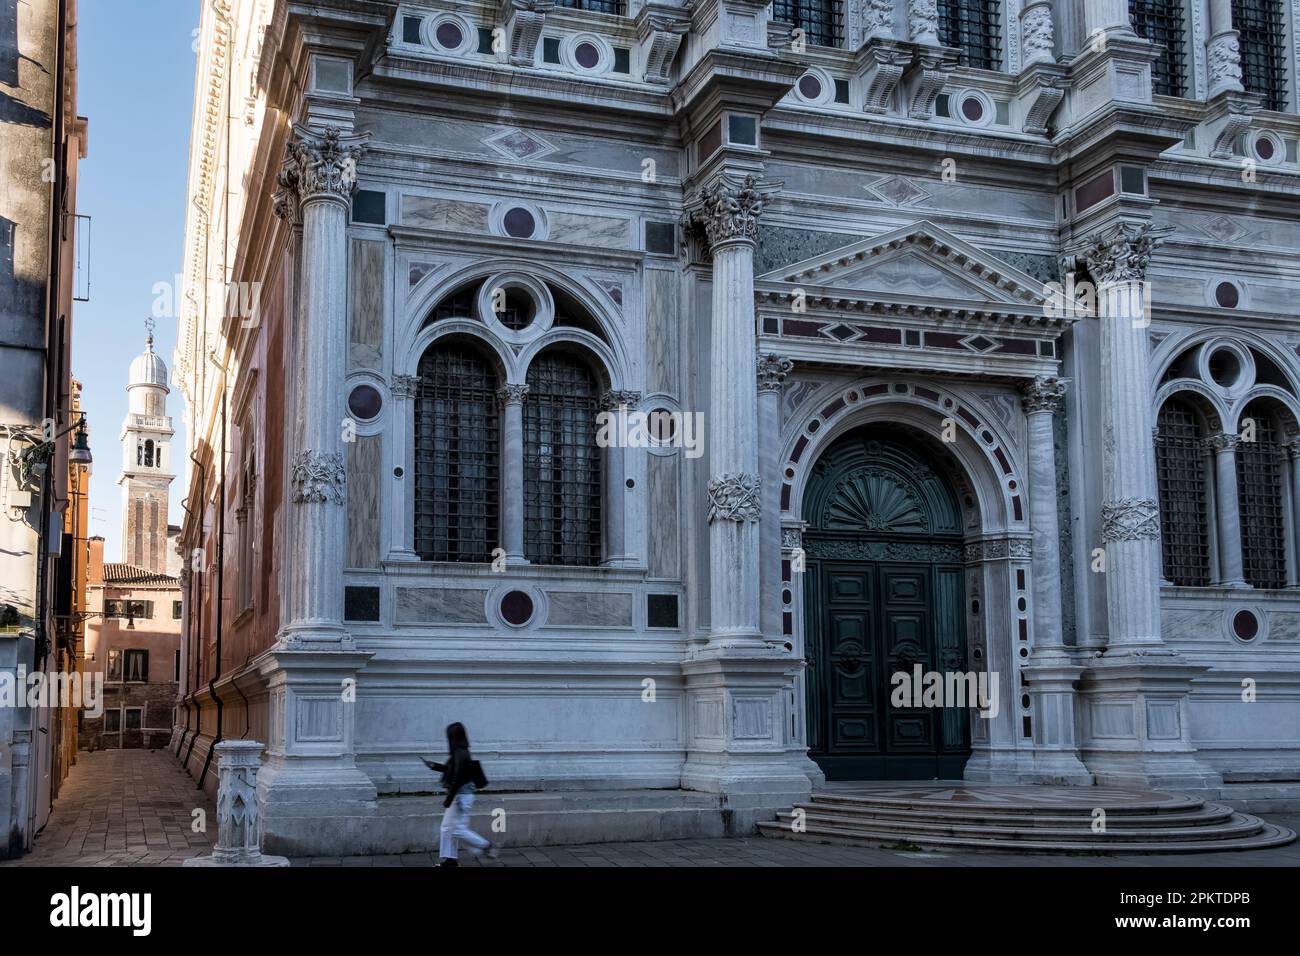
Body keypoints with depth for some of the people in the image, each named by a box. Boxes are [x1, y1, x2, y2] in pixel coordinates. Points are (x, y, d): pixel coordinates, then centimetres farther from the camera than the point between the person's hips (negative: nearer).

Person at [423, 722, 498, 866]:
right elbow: (451, 770, 24)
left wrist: (448, 799, -19)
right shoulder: (460, 753, 8)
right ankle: (450, 859, 19)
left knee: (459, 830, -3)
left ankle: (487, 846, 6)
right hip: (459, 796, 10)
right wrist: (434, 766, 26)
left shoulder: (461, 754, -22)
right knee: (447, 828, 14)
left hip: (461, 796, -10)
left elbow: (458, 779, -24)